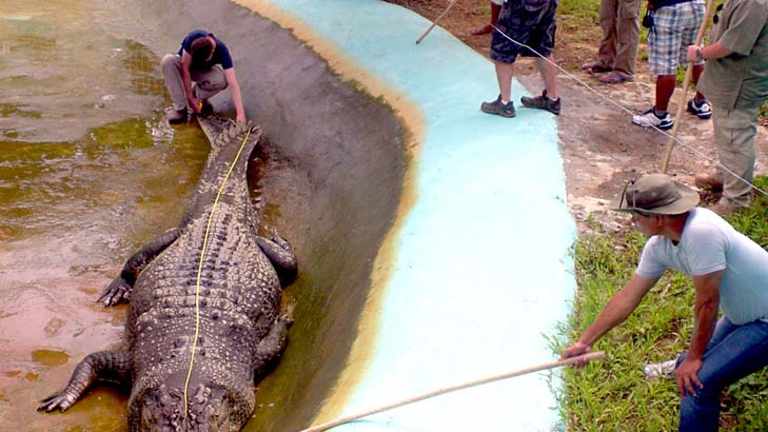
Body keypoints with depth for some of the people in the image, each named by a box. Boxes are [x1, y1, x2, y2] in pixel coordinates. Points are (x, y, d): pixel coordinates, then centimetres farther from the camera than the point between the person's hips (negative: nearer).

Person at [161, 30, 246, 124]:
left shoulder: (222, 51, -32)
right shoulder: (192, 39, -34)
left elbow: (233, 84, -36)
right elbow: (185, 68, -28)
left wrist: (240, 113, -44)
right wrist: (190, 98, -29)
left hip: (204, 71, 0)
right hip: (184, 64, 1)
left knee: (223, 80, -33)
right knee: (168, 60, -34)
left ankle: (198, 95, -2)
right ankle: (180, 108, -25)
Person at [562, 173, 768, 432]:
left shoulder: (700, 233, -34)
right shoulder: (658, 246, -7)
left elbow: (707, 303, -26)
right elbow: (627, 297, 1)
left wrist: (695, 357, -13)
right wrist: (585, 341, 3)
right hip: (742, 315, 8)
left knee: (696, 381, -14)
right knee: (687, 367, 16)